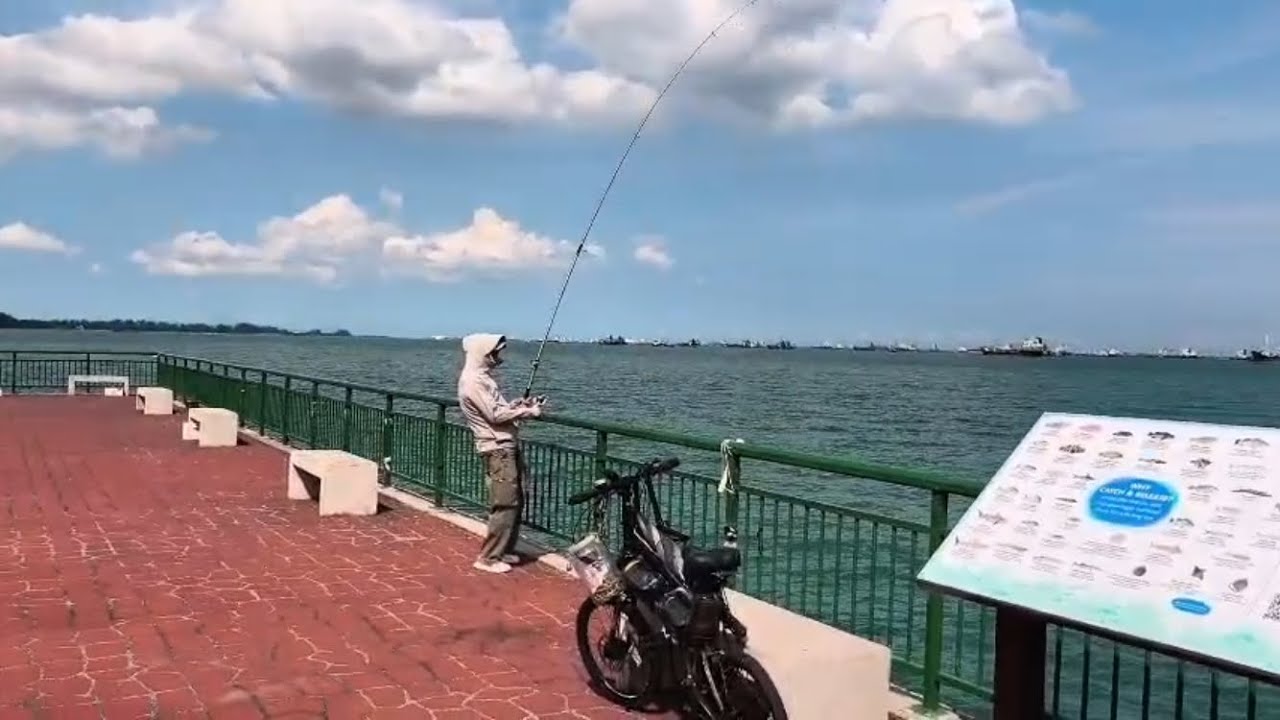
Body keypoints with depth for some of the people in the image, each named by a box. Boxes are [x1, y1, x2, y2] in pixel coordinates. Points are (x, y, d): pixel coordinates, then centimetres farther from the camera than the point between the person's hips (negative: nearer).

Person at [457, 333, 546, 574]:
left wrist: (521, 403, 6)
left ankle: (504, 550, 24)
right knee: (505, 504, -9)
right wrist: (527, 411, -12)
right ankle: (488, 558, -1)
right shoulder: (473, 380, -15)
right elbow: (495, 414, -19)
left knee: (516, 501, 14)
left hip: (507, 446, 10)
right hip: (497, 449, -10)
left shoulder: (483, 377, 17)